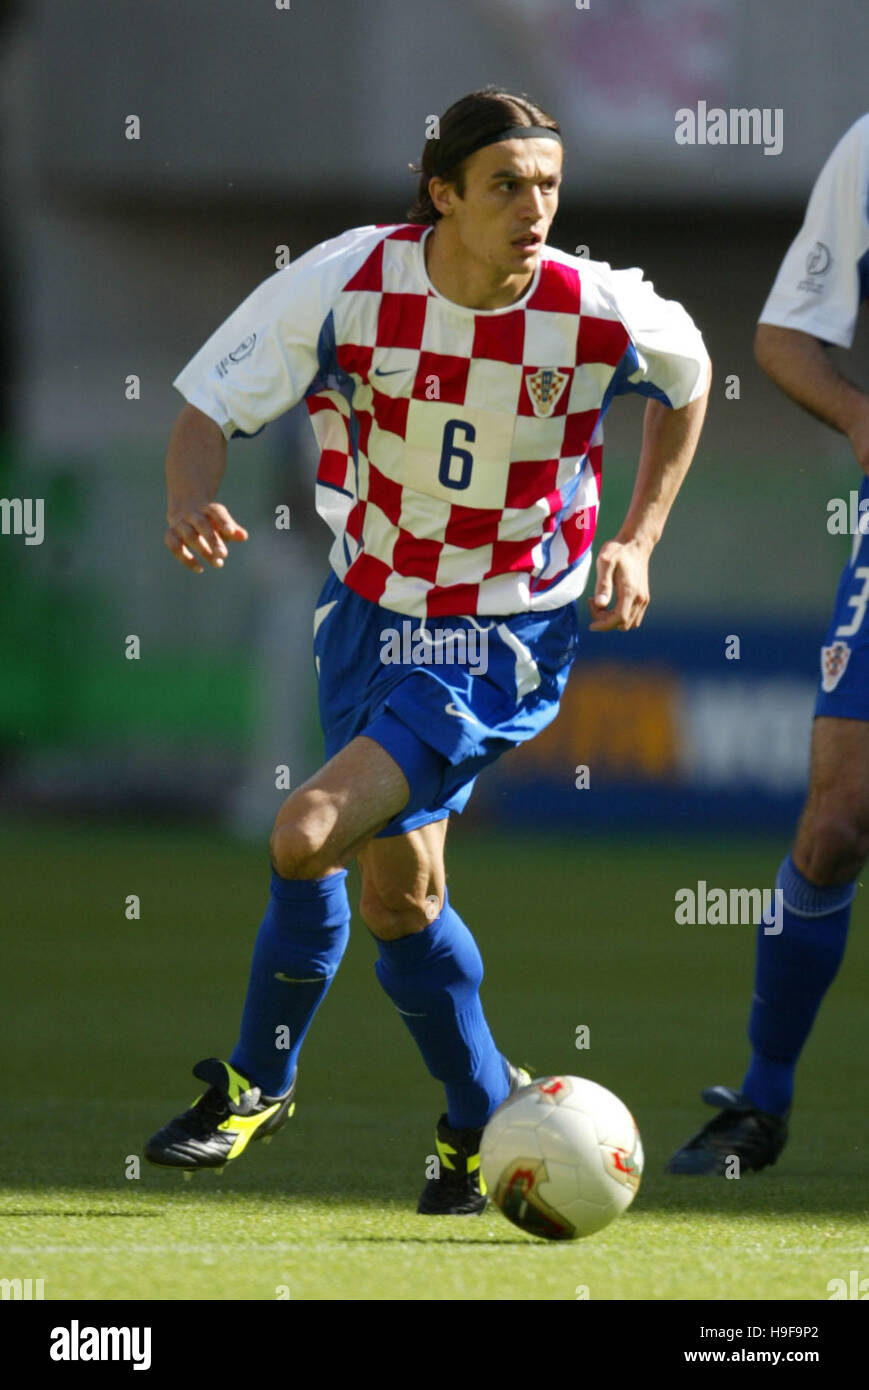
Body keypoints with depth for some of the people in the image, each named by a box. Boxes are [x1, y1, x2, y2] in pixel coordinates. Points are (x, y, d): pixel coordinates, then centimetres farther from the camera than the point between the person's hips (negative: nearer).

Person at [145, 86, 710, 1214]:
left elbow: (687, 375, 7)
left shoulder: (600, 313, -17)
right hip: (371, 606, 4)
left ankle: (258, 1080, 2)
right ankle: (486, 1119, 32)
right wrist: (190, 505, -31)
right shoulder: (349, 283, -17)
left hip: (506, 639, -4)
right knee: (398, 892, 11)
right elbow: (210, 406, -10)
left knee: (309, 834, -19)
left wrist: (638, 542, 2)